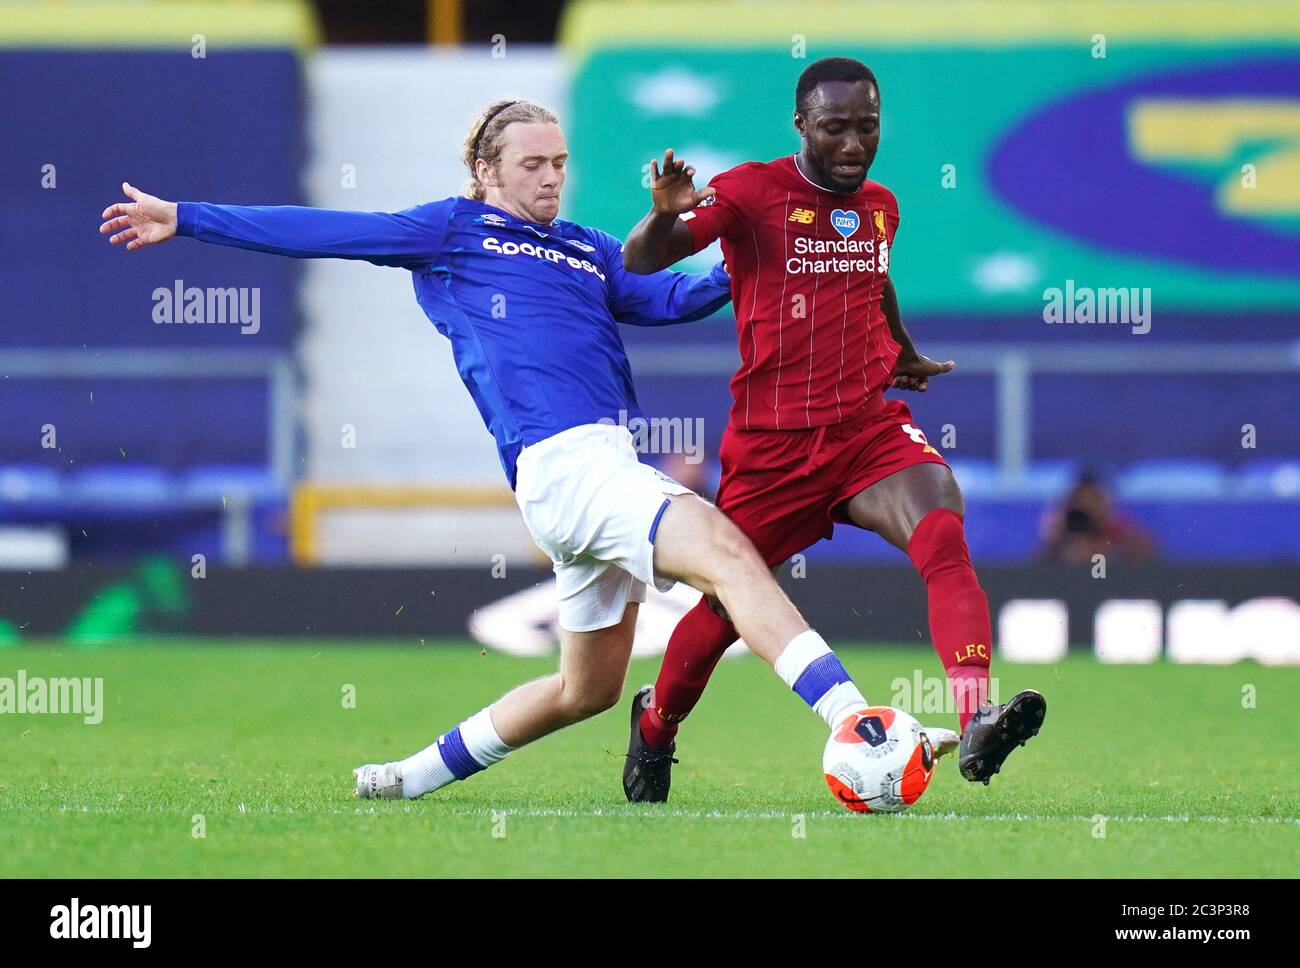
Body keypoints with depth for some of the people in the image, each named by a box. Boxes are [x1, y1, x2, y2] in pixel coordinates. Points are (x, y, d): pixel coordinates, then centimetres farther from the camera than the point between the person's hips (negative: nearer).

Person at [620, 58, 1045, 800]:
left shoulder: (880, 206, 10)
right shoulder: (752, 193, -6)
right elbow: (641, 262, -12)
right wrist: (665, 215, -35)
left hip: (870, 427, 3)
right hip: (772, 444, -3)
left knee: (944, 533, -26)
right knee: (725, 608, 8)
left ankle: (976, 725, -42)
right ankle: (657, 724, 40)